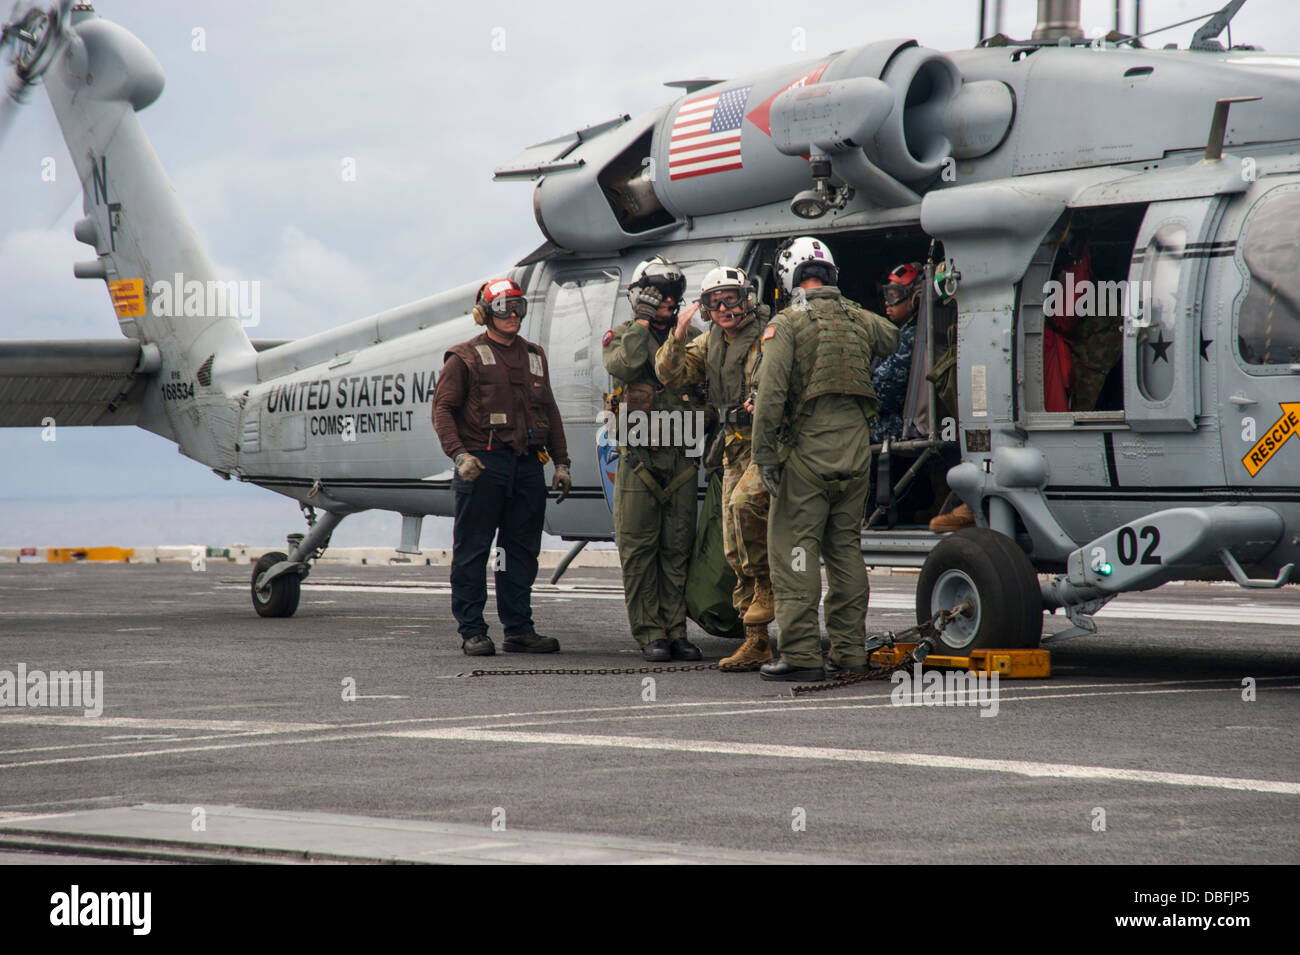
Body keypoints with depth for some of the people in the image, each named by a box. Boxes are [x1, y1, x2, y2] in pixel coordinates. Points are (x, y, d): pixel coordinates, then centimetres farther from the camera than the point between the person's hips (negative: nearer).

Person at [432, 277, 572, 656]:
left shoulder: (534, 356, 19)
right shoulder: (465, 357, 2)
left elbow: (549, 411, 22)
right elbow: (443, 408, -4)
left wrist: (561, 461, 14)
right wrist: (459, 454, -17)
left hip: (528, 465, 5)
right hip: (482, 465, -5)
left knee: (522, 551, 7)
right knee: (472, 551, -3)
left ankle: (519, 629, 14)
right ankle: (472, 631, 1)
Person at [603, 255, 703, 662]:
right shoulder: (621, 336, 7)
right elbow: (623, 366, -15)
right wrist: (642, 325, -9)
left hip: (681, 456, 3)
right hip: (639, 456, -3)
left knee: (678, 547, 4)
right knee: (639, 548, -3)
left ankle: (675, 630, 8)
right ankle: (649, 633, 0)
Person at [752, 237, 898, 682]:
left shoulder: (787, 323, -7)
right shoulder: (860, 319, 9)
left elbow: (770, 394, -16)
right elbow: (892, 337, 34)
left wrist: (764, 454, -12)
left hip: (807, 452, -5)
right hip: (855, 455, 5)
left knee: (793, 549, -2)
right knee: (845, 548, 14)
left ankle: (802, 654, -8)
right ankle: (850, 651, 16)